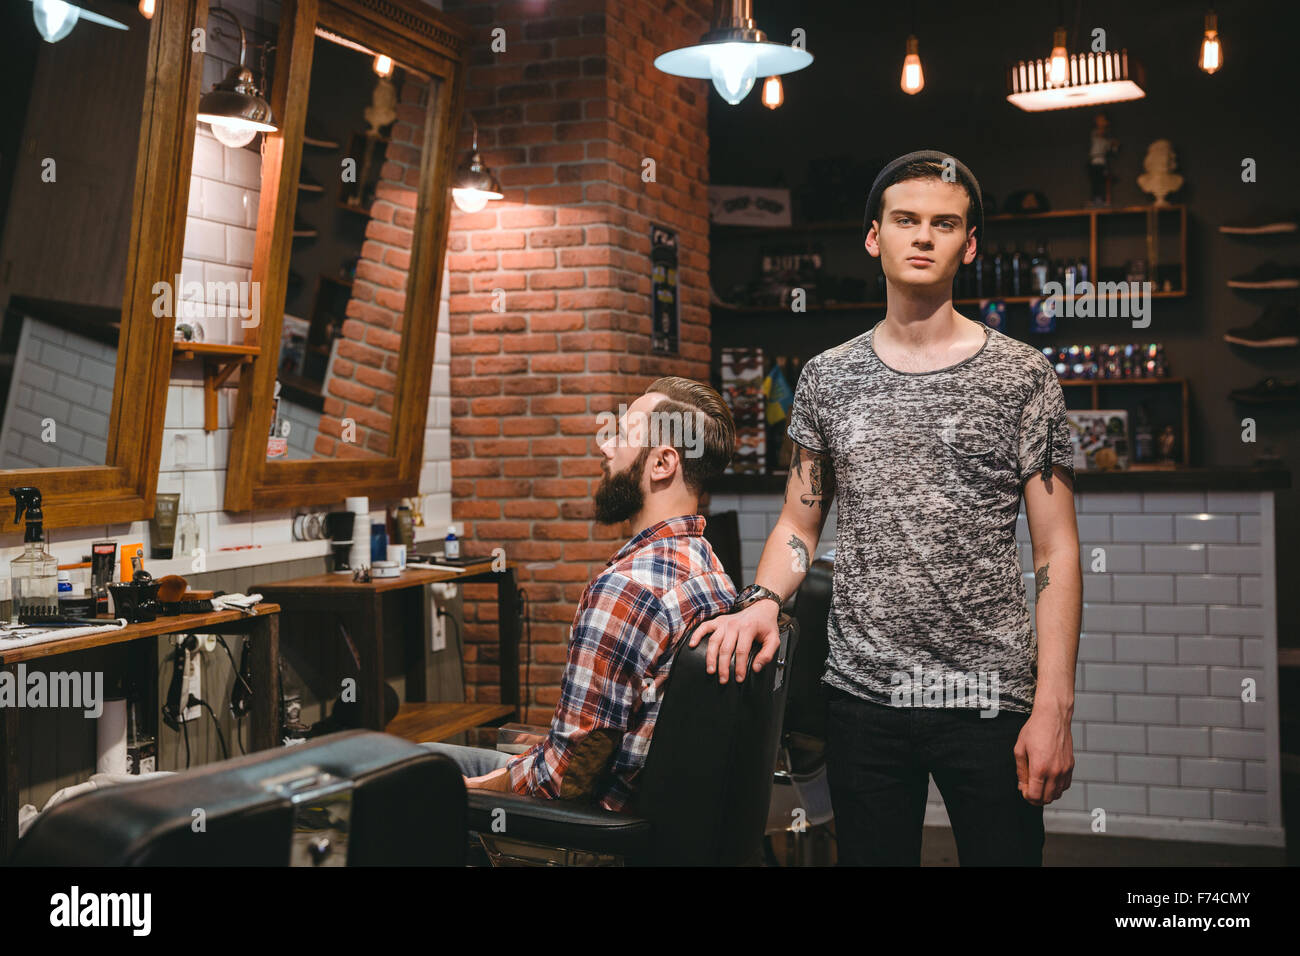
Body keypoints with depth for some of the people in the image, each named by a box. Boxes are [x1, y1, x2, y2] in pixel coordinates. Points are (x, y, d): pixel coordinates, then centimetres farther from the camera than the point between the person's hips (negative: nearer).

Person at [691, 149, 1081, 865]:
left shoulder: (1021, 377, -1)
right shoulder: (827, 378, 7)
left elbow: (1056, 551, -3)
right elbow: (799, 524, 13)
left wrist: (1054, 706, -10)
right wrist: (762, 600, -8)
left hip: (989, 698, -2)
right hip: (862, 697, 2)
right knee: (871, 856, 12)